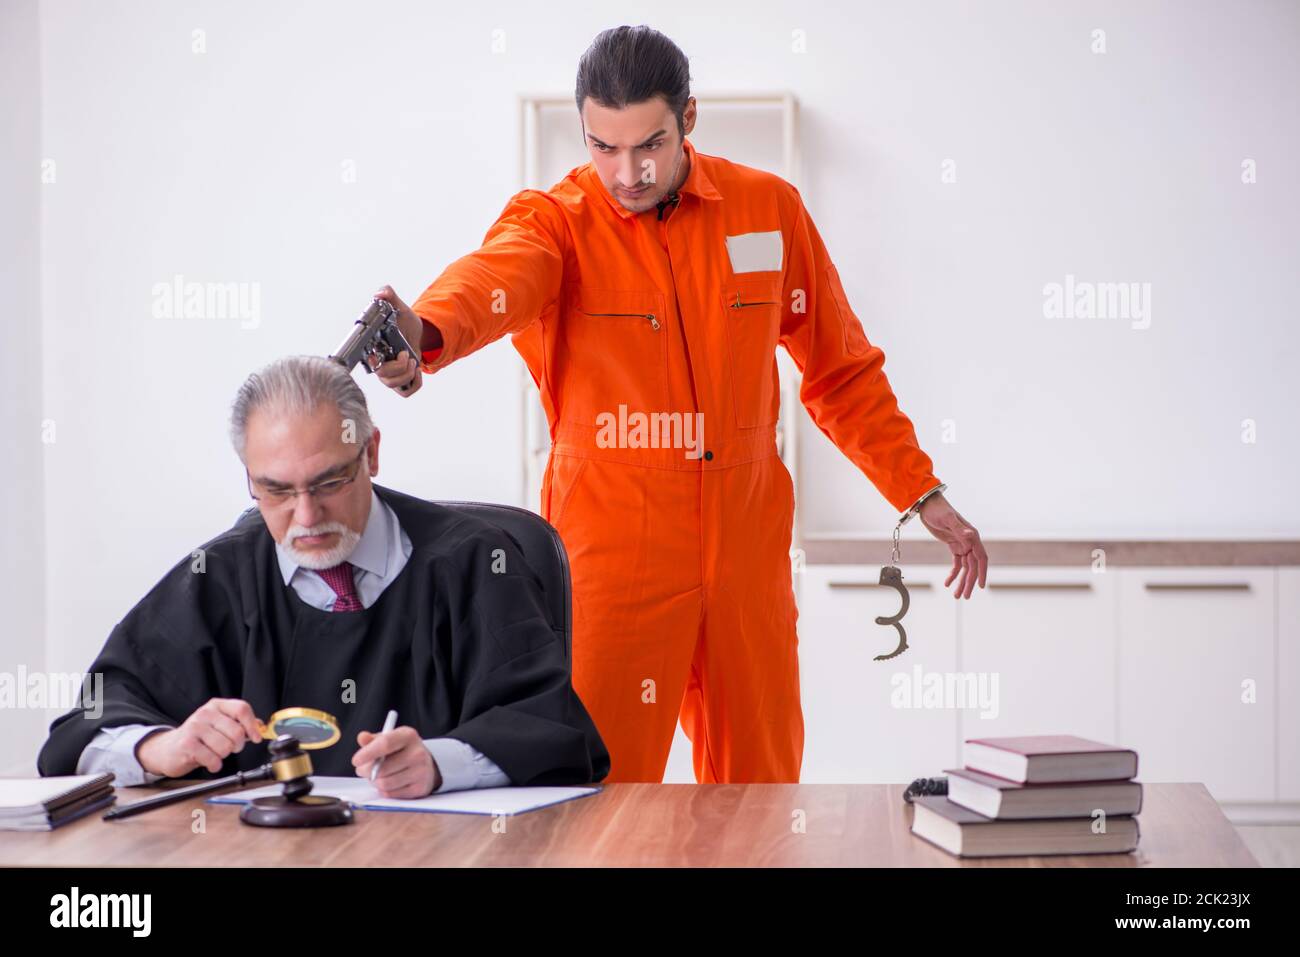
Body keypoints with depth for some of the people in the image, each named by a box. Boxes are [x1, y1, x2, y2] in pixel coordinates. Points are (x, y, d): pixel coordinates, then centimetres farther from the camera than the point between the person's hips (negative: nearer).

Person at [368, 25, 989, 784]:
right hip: (610, 551, -3)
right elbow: (494, 279, -31)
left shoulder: (770, 209, 3)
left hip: (747, 549, 3)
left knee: (760, 788, 11)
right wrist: (426, 333, -53)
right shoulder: (554, 221, -7)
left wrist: (922, 493, 10)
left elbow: (841, 370, 13)